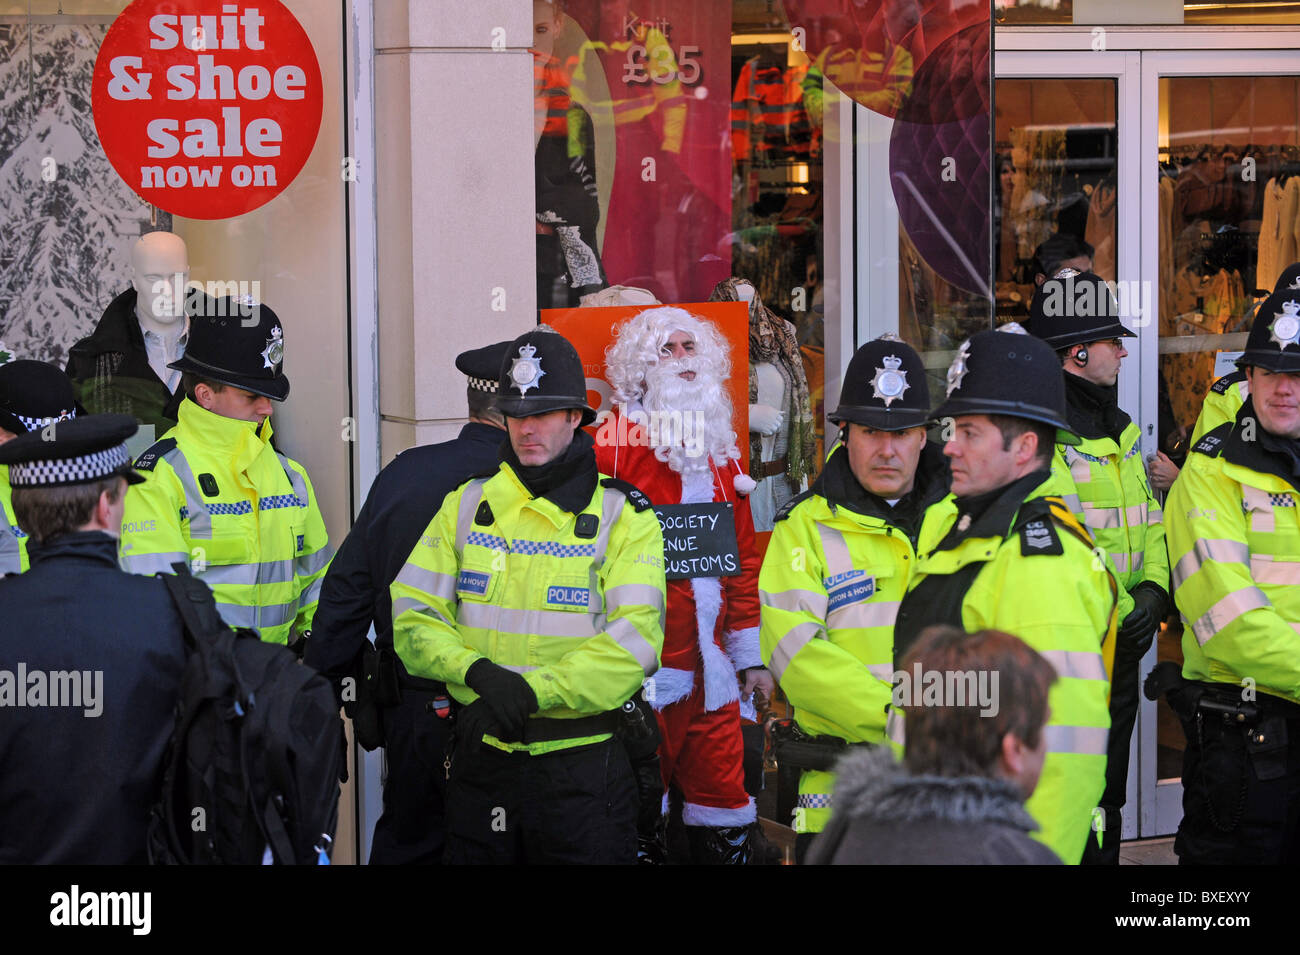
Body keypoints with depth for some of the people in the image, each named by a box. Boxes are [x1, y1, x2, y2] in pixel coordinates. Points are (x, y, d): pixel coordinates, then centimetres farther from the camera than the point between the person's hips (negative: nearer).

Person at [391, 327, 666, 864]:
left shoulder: (624, 517, -1)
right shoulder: (466, 506, 9)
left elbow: (634, 639, -14)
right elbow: (413, 616, 3)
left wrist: (535, 689, -24)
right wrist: (478, 671, -17)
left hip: (581, 764, -3)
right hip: (481, 755, 3)